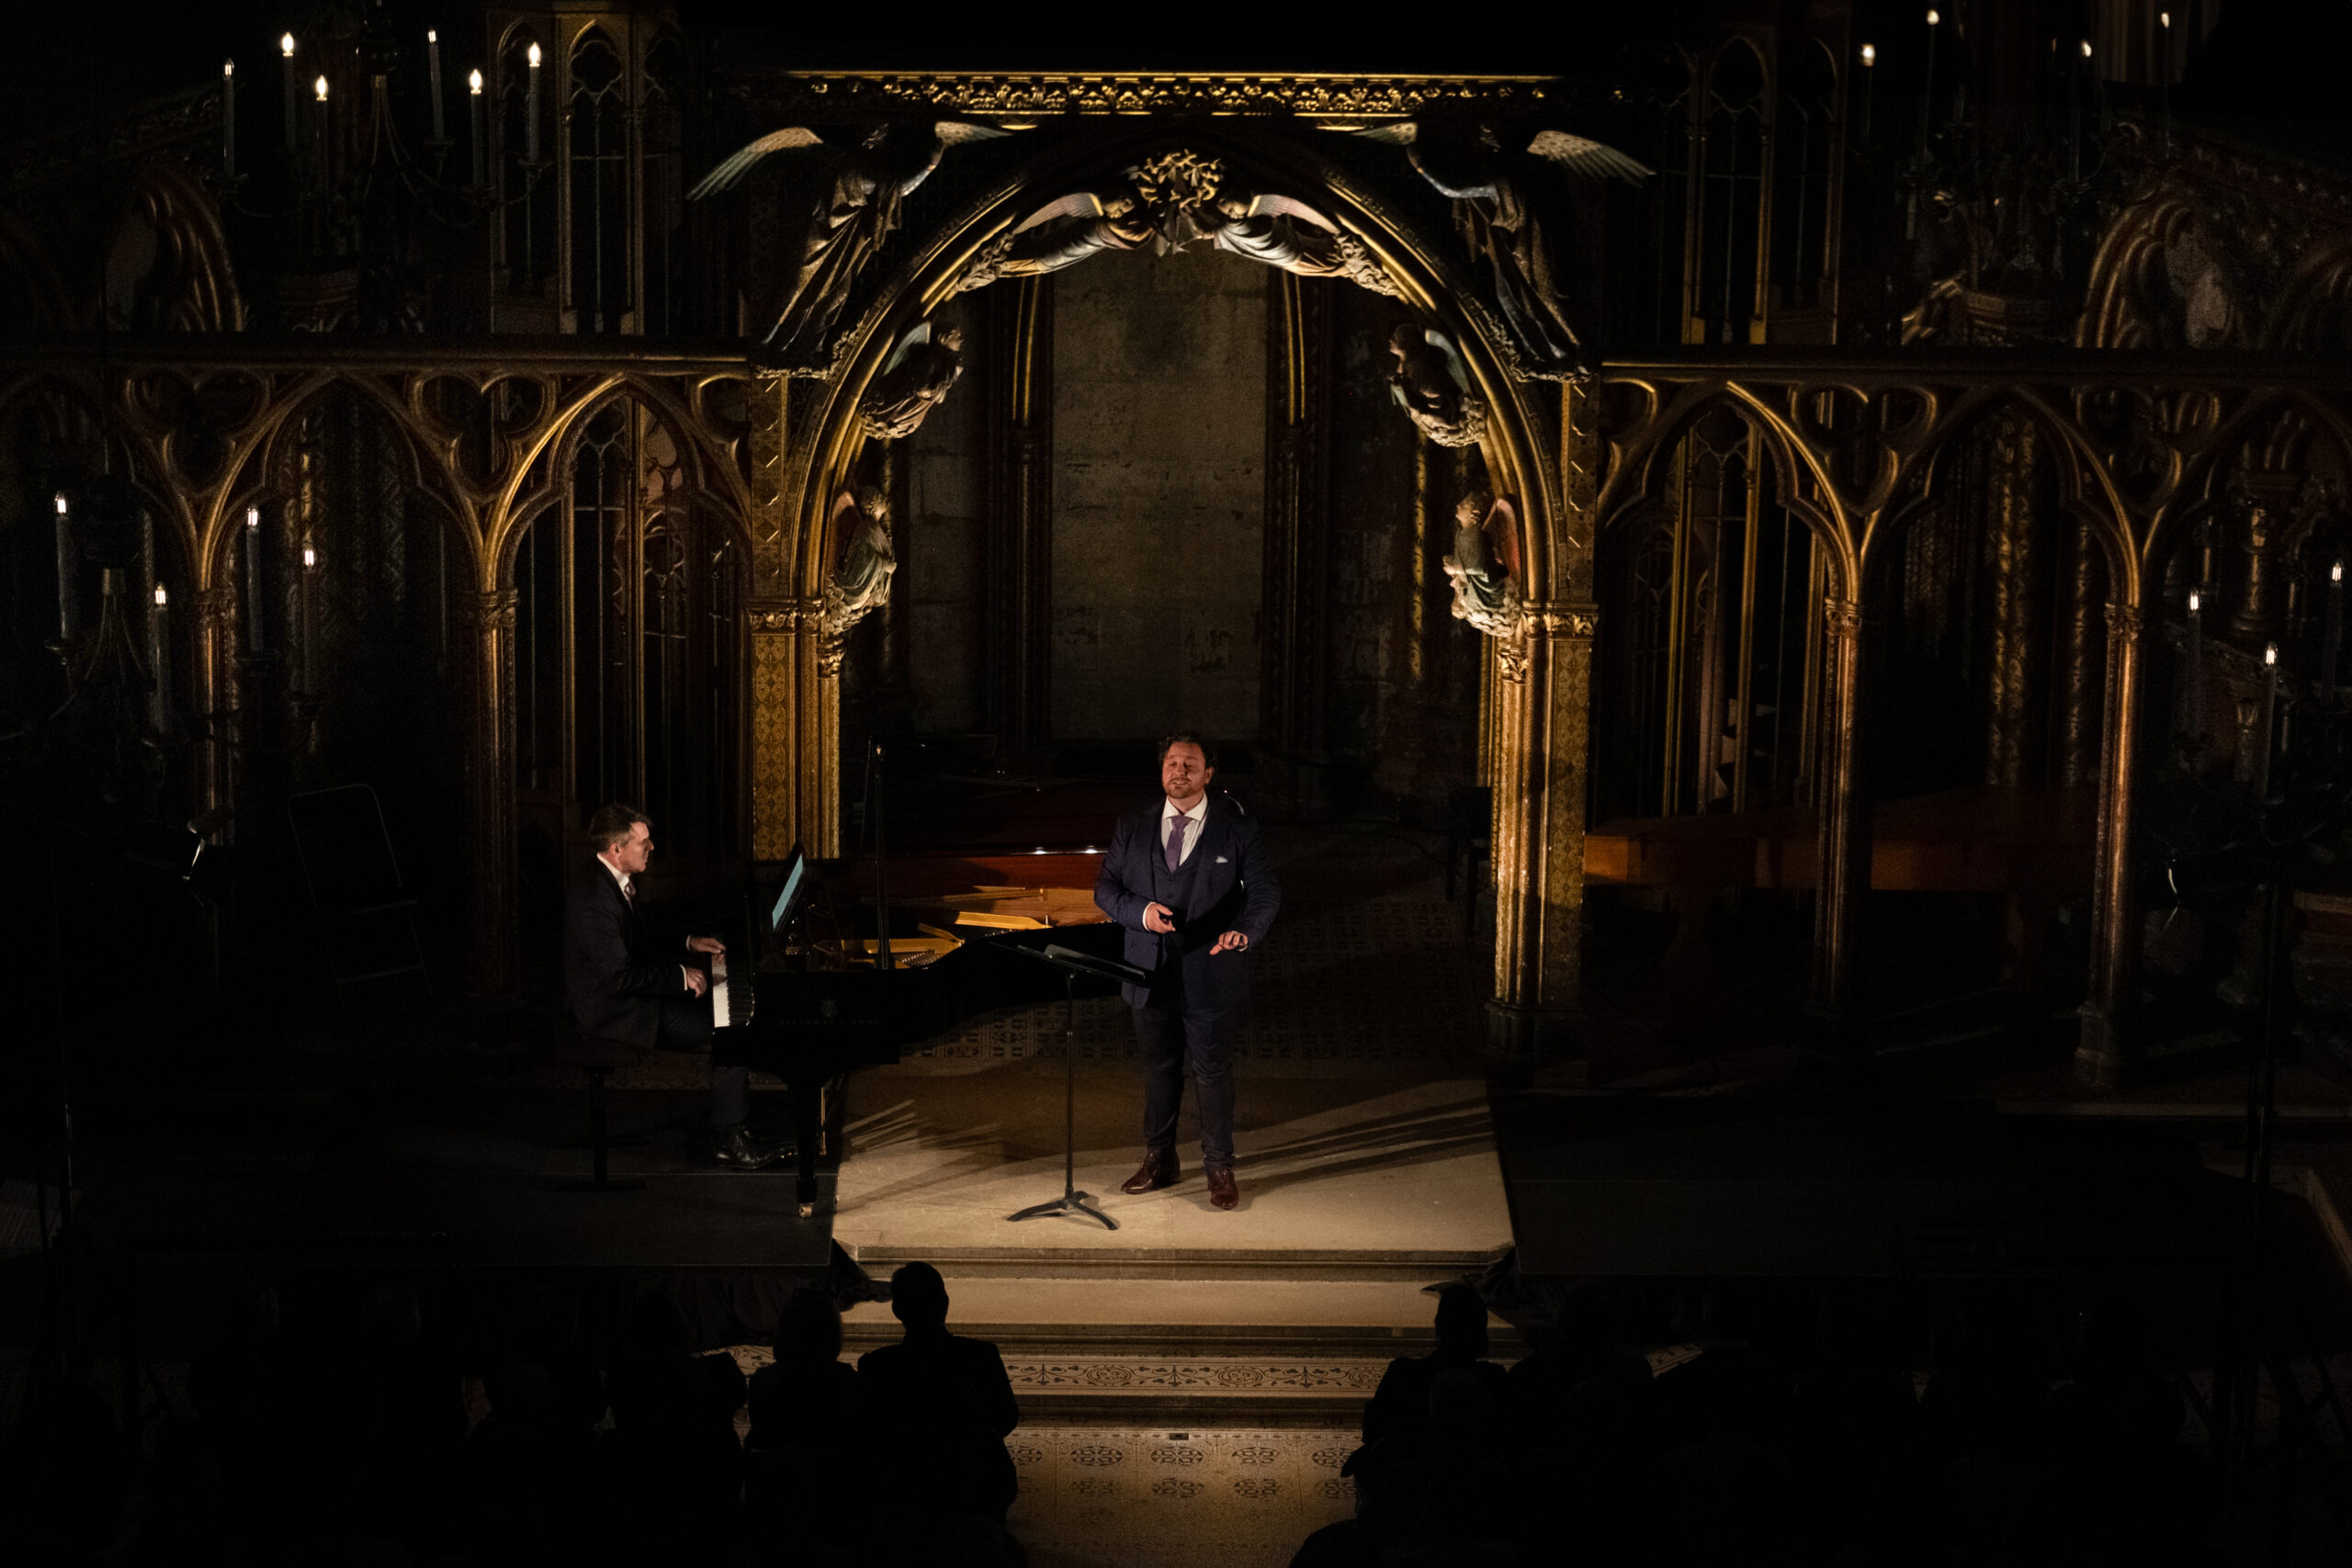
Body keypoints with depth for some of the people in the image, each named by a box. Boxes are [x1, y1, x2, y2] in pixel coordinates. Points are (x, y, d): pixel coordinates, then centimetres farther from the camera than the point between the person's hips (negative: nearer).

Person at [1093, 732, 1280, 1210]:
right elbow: (1106, 887, 7)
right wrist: (1140, 911, -13)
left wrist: (1245, 931, -25)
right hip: (1152, 974, 3)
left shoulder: (1236, 828, -2)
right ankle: (1159, 1162, 27)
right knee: (1158, 1069, 14)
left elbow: (1265, 890, -5)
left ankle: (1219, 1168, 14)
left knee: (1213, 1071, 2)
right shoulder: (1134, 827, 7)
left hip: (1209, 973, -3)